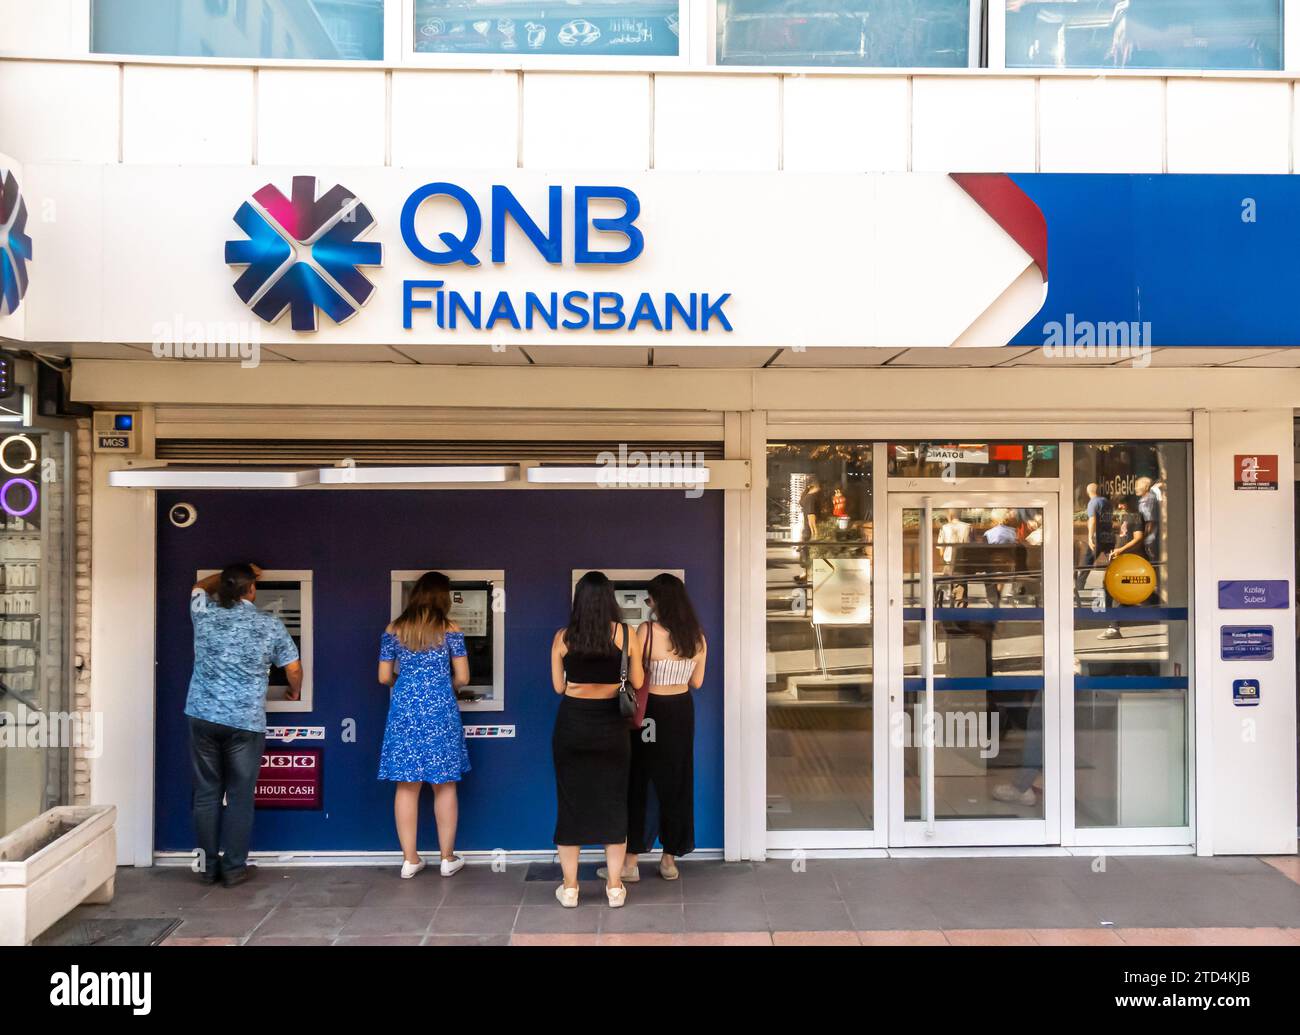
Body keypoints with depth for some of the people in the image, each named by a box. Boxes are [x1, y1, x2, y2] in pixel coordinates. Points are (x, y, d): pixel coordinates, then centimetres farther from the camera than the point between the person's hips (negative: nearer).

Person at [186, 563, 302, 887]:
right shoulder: (270, 625, -1)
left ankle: (208, 866, 16)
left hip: (203, 716, 2)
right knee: (240, 796, 5)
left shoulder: (205, 613, 3)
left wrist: (230, 574, 36)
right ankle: (234, 868, 10)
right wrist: (295, 692, 24)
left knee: (206, 793, 10)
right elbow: (294, 669, 4)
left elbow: (199, 586, 27)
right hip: (246, 722, -2)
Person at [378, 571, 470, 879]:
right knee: (445, 786, 8)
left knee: (407, 787, 7)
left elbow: (384, 677, 6)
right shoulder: (450, 630, -4)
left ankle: (410, 859, 12)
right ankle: (447, 858, 15)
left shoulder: (394, 630, 3)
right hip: (440, 712, -2)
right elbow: (462, 678, -4)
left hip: (404, 711, 2)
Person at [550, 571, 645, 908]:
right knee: (613, 803, 10)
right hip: (610, 724, 0)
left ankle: (570, 888, 16)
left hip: (572, 724, 0)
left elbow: (558, 686, 2)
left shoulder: (563, 637, -5)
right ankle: (614, 887, 16)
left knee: (570, 802, 10)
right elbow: (637, 682, 1)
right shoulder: (624, 633, -6)